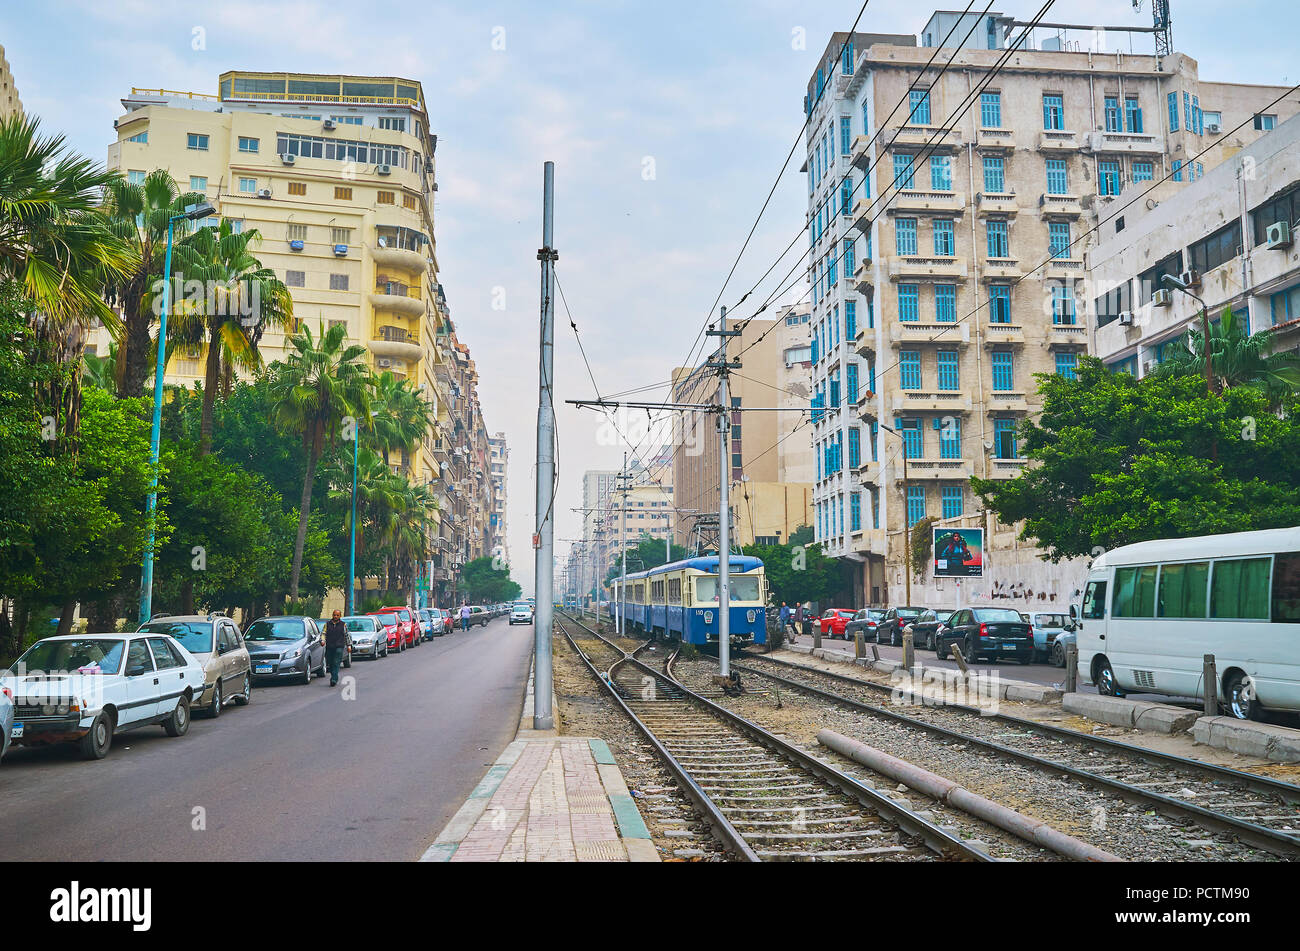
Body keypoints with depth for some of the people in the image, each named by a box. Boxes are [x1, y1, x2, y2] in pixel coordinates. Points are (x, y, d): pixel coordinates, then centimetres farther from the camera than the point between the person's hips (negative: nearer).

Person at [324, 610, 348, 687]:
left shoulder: (343, 625, 9)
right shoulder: (328, 624, 12)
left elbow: (346, 635, 14)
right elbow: (324, 633, 7)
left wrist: (348, 645, 12)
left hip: (339, 646, -3)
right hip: (329, 646, 3)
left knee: (336, 663, -13)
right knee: (330, 663, 8)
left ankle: (334, 680, -19)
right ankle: (333, 677, 26)